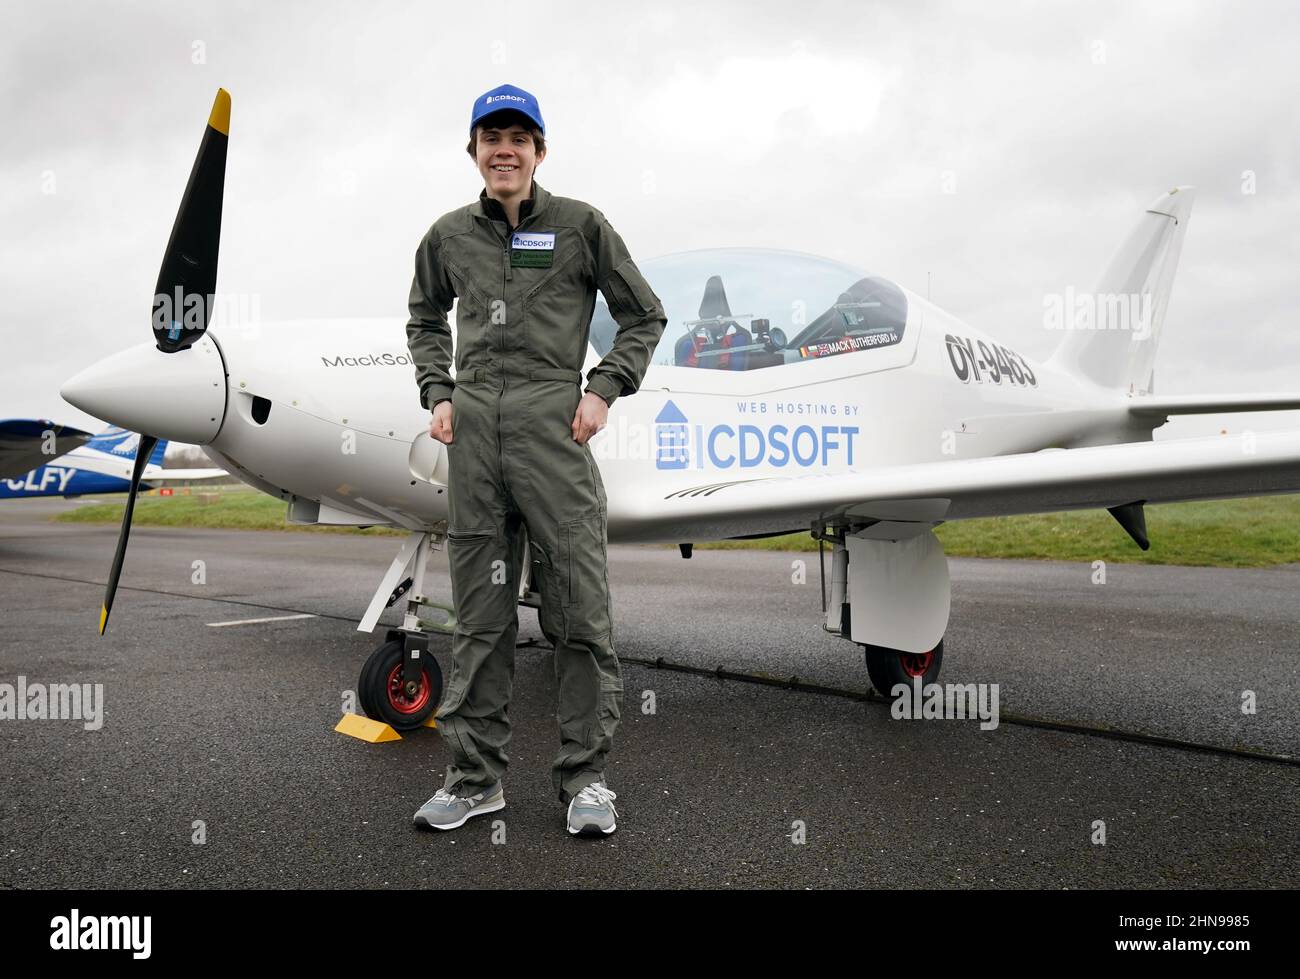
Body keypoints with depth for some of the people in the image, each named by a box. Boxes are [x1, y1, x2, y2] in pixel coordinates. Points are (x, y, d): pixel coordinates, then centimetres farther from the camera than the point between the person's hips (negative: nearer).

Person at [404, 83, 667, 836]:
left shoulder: (581, 225, 6)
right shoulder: (449, 236, 14)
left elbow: (644, 315, 10)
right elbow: (426, 320, 28)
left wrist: (604, 391, -2)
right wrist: (438, 393, 13)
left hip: (552, 421, -3)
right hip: (474, 428, 3)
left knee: (580, 610, -3)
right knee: (480, 615, 7)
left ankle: (587, 775, 9)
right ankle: (477, 775, 18)